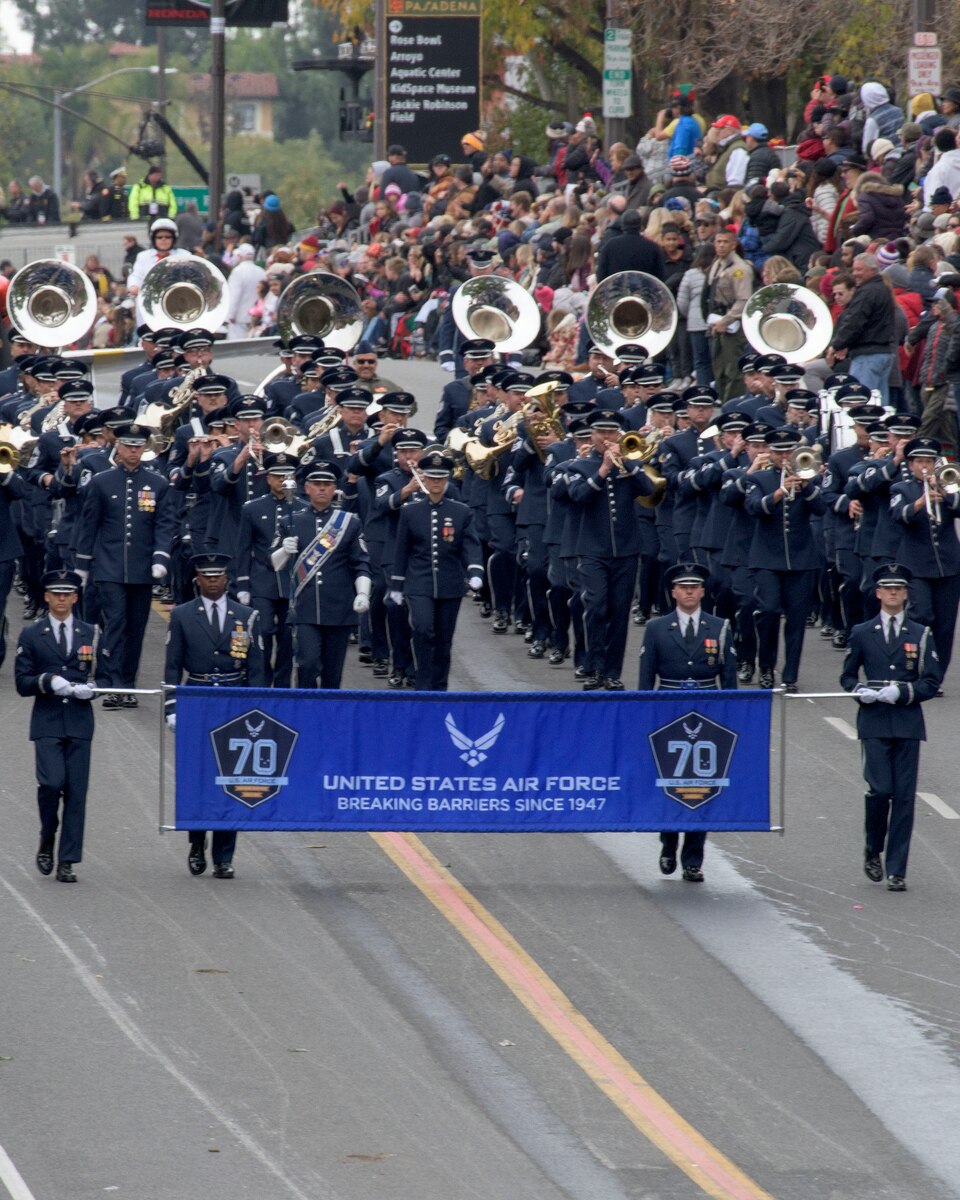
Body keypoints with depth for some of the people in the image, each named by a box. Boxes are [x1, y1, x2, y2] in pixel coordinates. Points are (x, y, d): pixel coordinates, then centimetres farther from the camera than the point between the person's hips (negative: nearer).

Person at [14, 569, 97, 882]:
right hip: (47, 723, -2)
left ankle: (67, 862, 3)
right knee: (52, 783, -18)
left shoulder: (91, 634, 10)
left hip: (79, 723, 2)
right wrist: (48, 681, -17)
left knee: (76, 792, -1)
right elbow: (22, 682, 1)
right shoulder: (31, 635, 5)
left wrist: (90, 688, -10)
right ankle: (47, 843, 7)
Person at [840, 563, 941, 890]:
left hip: (908, 723, 1)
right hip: (874, 724, -1)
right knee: (880, 789, -13)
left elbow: (931, 682, 4)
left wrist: (902, 692, -13)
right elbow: (847, 676, 14)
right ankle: (873, 850, 13)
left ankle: (896, 871, 3)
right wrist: (860, 691, -8)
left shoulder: (921, 635, 8)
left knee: (904, 796, -2)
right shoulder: (862, 634, 9)